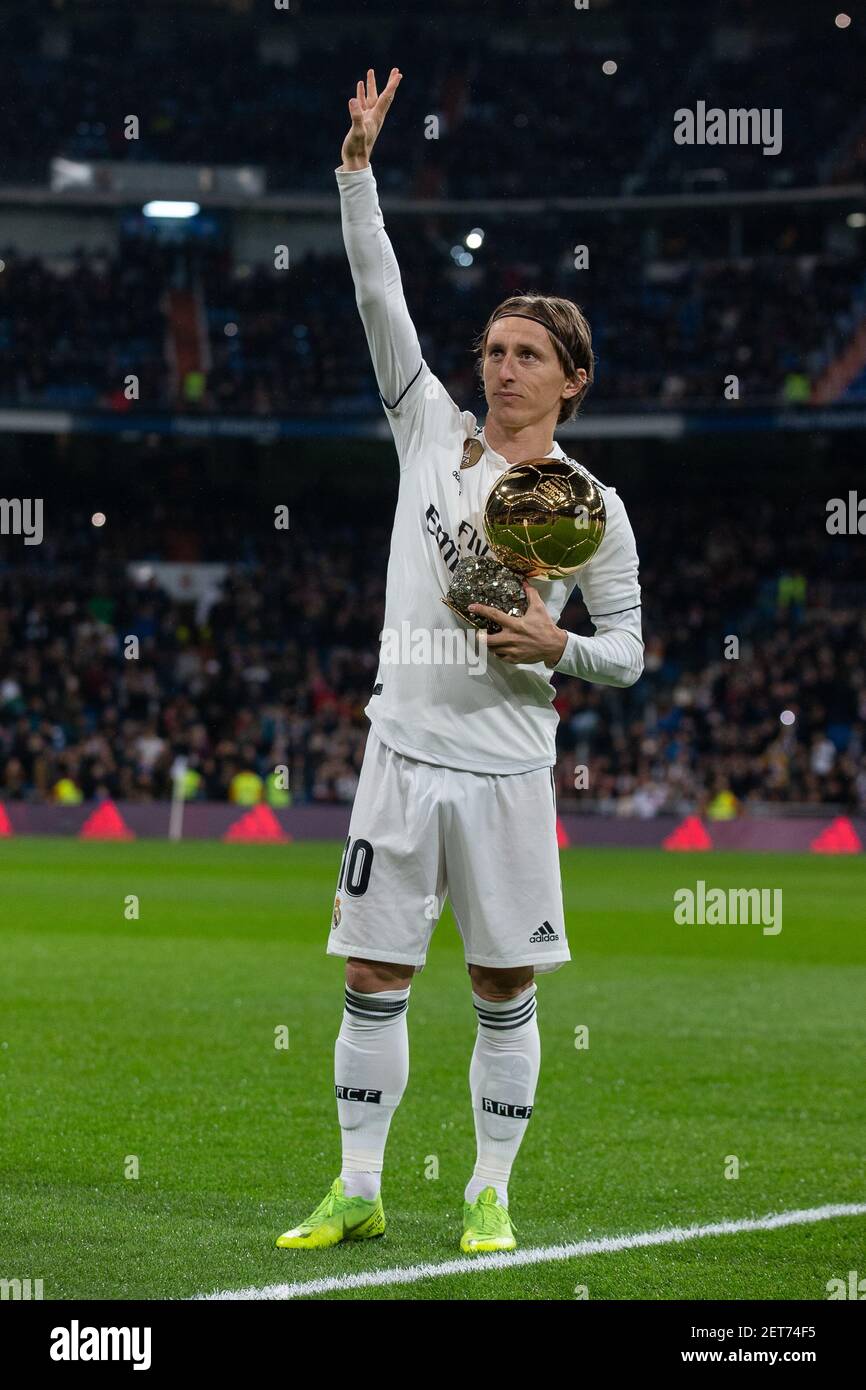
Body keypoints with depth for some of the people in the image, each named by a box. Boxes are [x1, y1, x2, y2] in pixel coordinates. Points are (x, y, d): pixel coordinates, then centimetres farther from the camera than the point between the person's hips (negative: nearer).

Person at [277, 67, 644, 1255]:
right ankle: (357, 1193, 11)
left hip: (506, 768, -2)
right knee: (373, 981, 3)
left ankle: (490, 1197, 13)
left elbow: (628, 653, 7)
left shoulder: (591, 507, 2)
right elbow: (379, 296, 2)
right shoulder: (433, 433, 7)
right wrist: (359, 166, -6)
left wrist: (555, 646, -14)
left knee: (505, 991, 2)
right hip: (403, 748, 2)